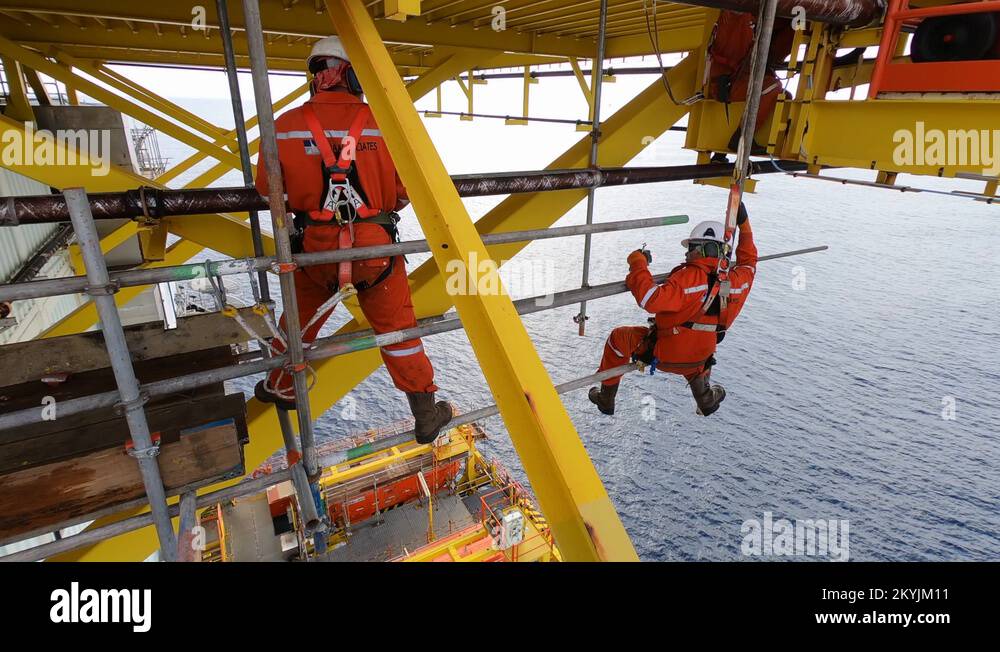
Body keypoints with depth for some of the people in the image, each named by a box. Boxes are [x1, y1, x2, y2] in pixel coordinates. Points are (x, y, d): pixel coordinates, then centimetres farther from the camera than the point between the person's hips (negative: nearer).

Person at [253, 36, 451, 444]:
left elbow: (267, 190, 4)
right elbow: (405, 192, -4)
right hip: (376, 246, -1)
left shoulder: (286, 126, -6)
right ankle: (427, 416, 20)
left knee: (300, 319, 25)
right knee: (397, 330, 11)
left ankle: (281, 388, 47)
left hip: (314, 247, 2)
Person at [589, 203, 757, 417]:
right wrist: (744, 223, 17)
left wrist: (638, 264, -26)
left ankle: (606, 399, 27)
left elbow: (651, 299, -38)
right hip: (700, 358, 6)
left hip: (664, 355, -6)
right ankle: (706, 399, 58)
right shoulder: (737, 279, -8)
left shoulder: (692, 277, -29)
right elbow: (749, 261, 16)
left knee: (618, 337, 17)